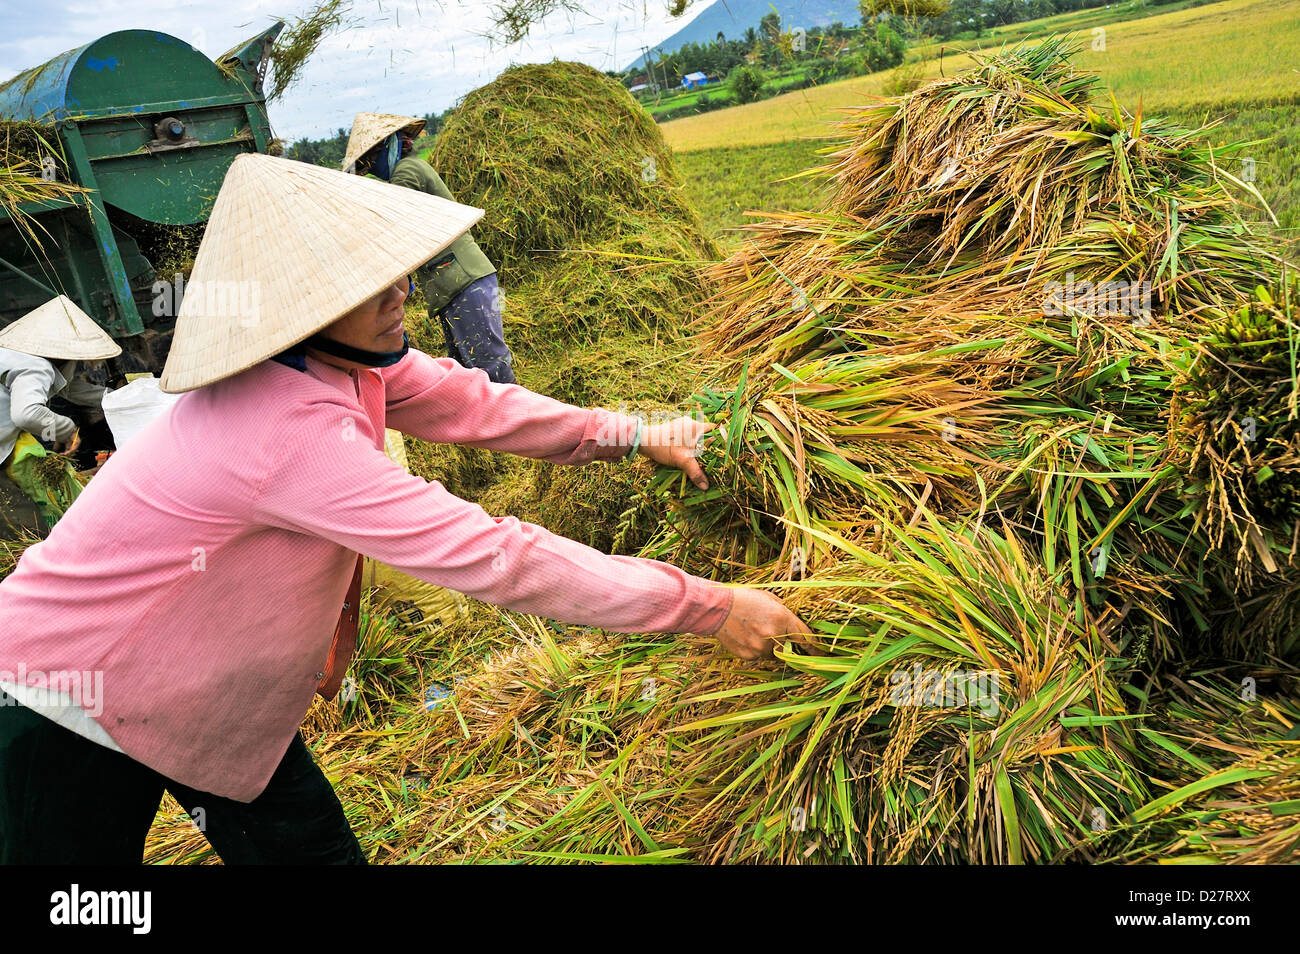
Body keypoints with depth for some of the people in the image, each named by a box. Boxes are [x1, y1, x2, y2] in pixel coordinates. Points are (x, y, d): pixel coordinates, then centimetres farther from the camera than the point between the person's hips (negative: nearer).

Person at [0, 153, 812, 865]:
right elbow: (492, 557, -41)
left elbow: (472, 403, -3)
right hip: (77, 701, -7)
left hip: (216, 687, 8)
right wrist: (704, 606, -36)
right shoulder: (289, 434, -39)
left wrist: (636, 436, -10)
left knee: (314, 848, 11)